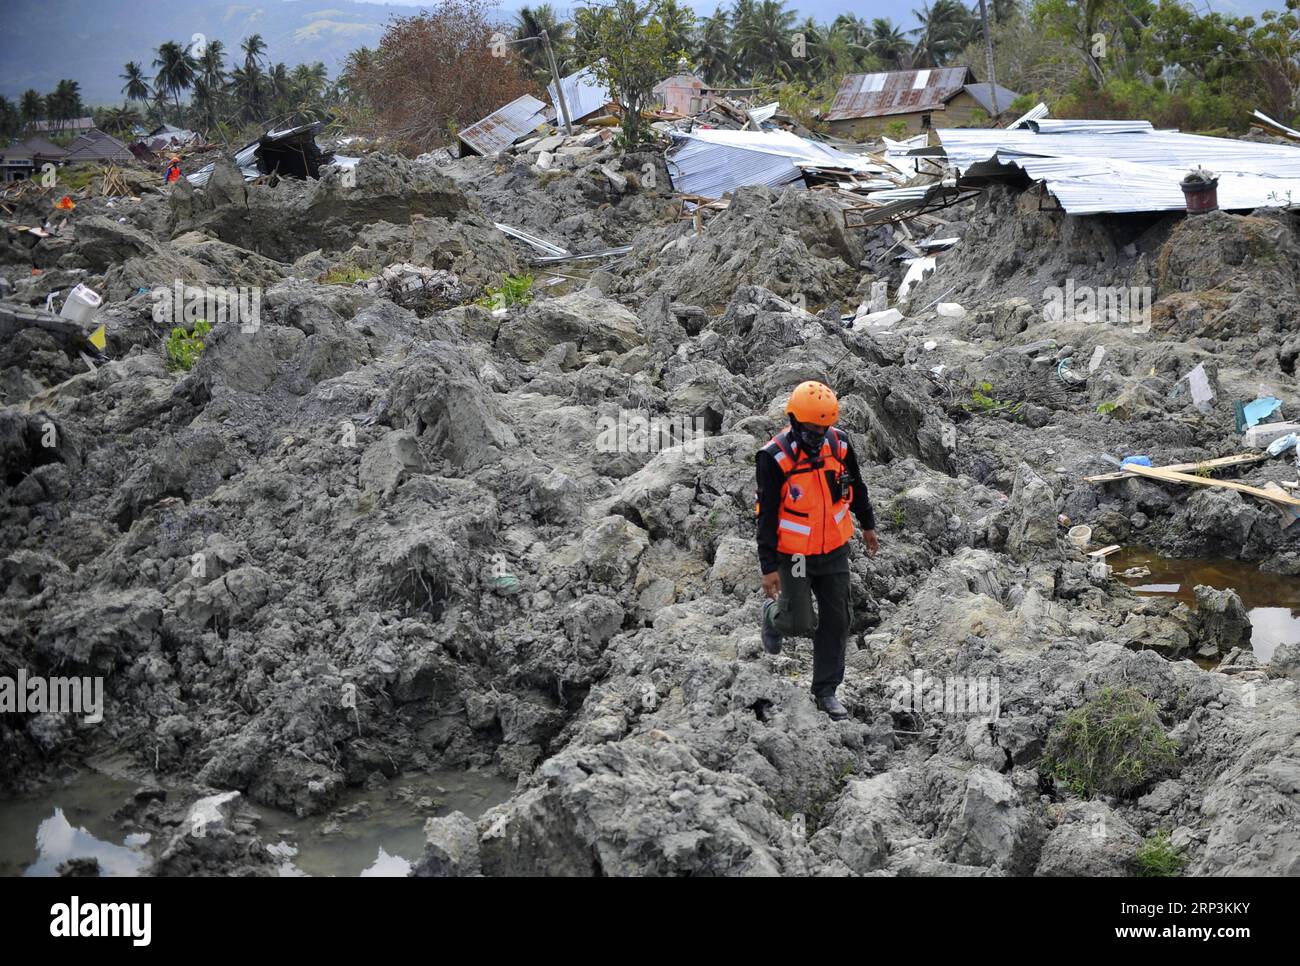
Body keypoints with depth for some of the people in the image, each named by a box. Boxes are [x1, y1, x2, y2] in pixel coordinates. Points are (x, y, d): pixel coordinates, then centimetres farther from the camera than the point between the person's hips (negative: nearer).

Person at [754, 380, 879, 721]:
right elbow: (767, 516, -17)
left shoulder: (839, 444, -7)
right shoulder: (774, 458, -21)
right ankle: (774, 614, 37)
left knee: (835, 621, 7)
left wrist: (868, 526, 23)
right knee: (799, 624, 1)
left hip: (835, 550, 4)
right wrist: (768, 567, -16)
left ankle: (826, 691, 20)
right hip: (795, 555, -4)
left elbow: (856, 487, 12)